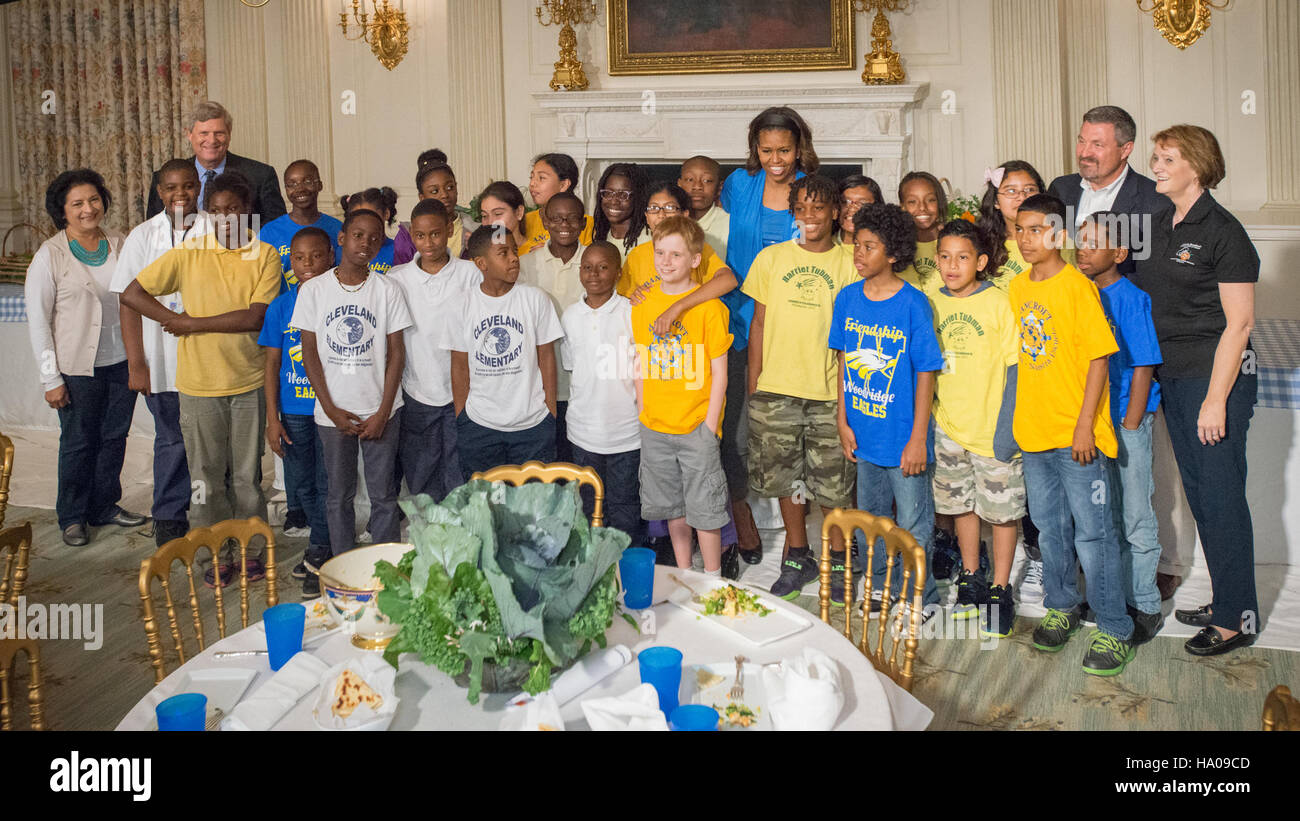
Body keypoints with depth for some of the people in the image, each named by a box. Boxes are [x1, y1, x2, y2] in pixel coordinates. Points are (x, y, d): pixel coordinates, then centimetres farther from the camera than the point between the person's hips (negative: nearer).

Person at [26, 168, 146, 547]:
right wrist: (51, 378, -11)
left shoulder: (119, 244, 6)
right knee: (79, 442, 6)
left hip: (123, 360, 4)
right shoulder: (49, 255, -6)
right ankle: (71, 517, 22)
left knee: (115, 436, 12)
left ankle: (105, 506, 29)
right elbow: (37, 321, -6)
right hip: (78, 367, -4)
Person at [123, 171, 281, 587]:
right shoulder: (189, 252, 1)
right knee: (207, 474, 6)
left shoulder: (265, 255, -2)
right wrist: (175, 321, -8)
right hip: (198, 383, 1)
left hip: (249, 383, 0)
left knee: (247, 473, 9)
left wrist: (193, 324, -10)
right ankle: (219, 554, 20)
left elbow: (255, 317, -13)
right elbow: (131, 293, 2)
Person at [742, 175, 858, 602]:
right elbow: (759, 322, 9)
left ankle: (837, 562, 23)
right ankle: (797, 557, 28)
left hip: (830, 392, -2)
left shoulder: (850, 263, 2)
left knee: (834, 482, 4)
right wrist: (753, 380, 5)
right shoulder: (771, 258, 6)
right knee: (785, 478, 11)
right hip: (776, 390, 2)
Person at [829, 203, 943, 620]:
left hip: (903, 438, -5)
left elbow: (925, 374, -12)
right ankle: (882, 584, 38)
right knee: (871, 516, 19)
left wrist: (918, 439, -13)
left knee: (913, 523, 6)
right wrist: (843, 421, 5)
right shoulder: (847, 299, 0)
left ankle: (920, 596, 24)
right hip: (864, 434, 5)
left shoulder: (913, 304, -15)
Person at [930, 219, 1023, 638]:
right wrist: (926, 418, 8)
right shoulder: (934, 303, 3)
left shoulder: (1000, 304, -10)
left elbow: (1015, 368, -10)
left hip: (993, 428, -4)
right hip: (948, 425, 4)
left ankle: (999, 591, 18)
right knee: (961, 503, 16)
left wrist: (1008, 427, -14)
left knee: (1001, 509, 5)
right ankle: (971, 579, 32)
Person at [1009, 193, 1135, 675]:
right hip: (1033, 432, 6)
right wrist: (1016, 417, 13)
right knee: (1049, 526, 17)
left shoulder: (1078, 287, -12)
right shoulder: (1017, 288, 8)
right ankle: (1062, 607, 34)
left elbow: (1098, 358, -13)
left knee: (1092, 532, -1)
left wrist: (1085, 426, -16)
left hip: (1075, 433, -6)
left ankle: (1114, 630, 10)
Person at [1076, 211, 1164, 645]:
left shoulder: (1130, 299, -13)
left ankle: (1145, 606, 15)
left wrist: (1129, 429, -14)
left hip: (1126, 421, -6)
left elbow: (1143, 368, -12)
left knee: (1136, 519, 3)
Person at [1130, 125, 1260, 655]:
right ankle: (1226, 601, 27)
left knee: (1221, 497, -2)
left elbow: (1239, 322, -14)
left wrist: (1216, 399, -18)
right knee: (1198, 493, 13)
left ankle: (1237, 618, 10)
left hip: (1217, 376, -7)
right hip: (1172, 377, 8)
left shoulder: (1222, 232, -12)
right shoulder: (1157, 223, 10)